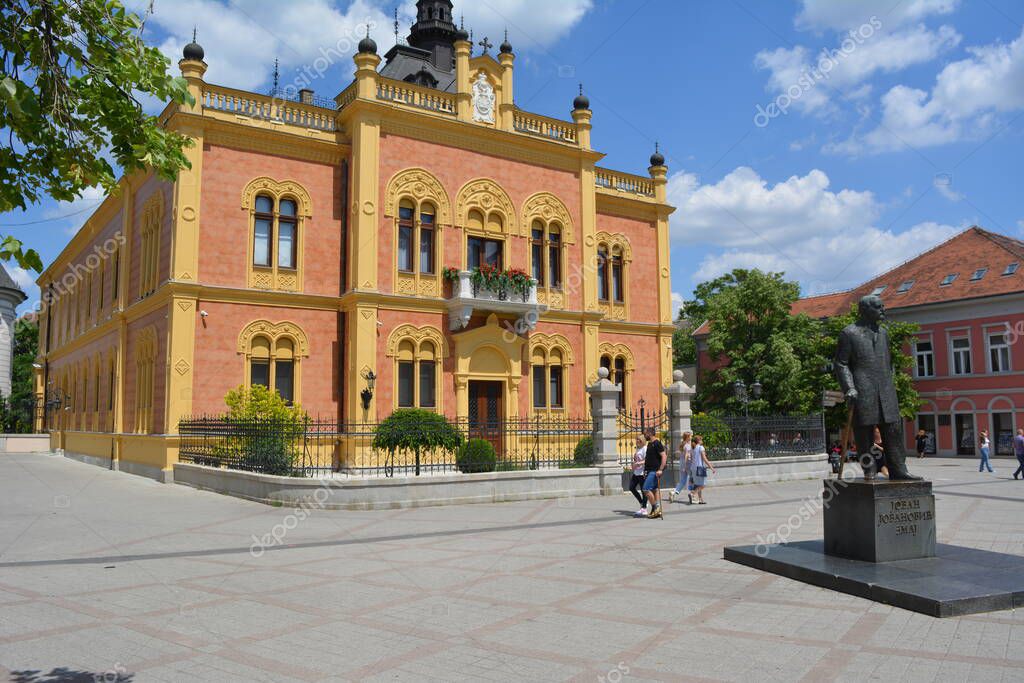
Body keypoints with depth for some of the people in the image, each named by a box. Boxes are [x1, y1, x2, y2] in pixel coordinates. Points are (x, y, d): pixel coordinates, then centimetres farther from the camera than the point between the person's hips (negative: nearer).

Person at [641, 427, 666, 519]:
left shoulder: (657, 443, -12)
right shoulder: (649, 444, 16)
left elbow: (664, 456, -18)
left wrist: (660, 469, -23)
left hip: (655, 471, -10)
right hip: (650, 471, 10)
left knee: (646, 489, -13)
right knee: (654, 490, 8)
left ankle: (655, 508, -5)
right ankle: (658, 511, 10)